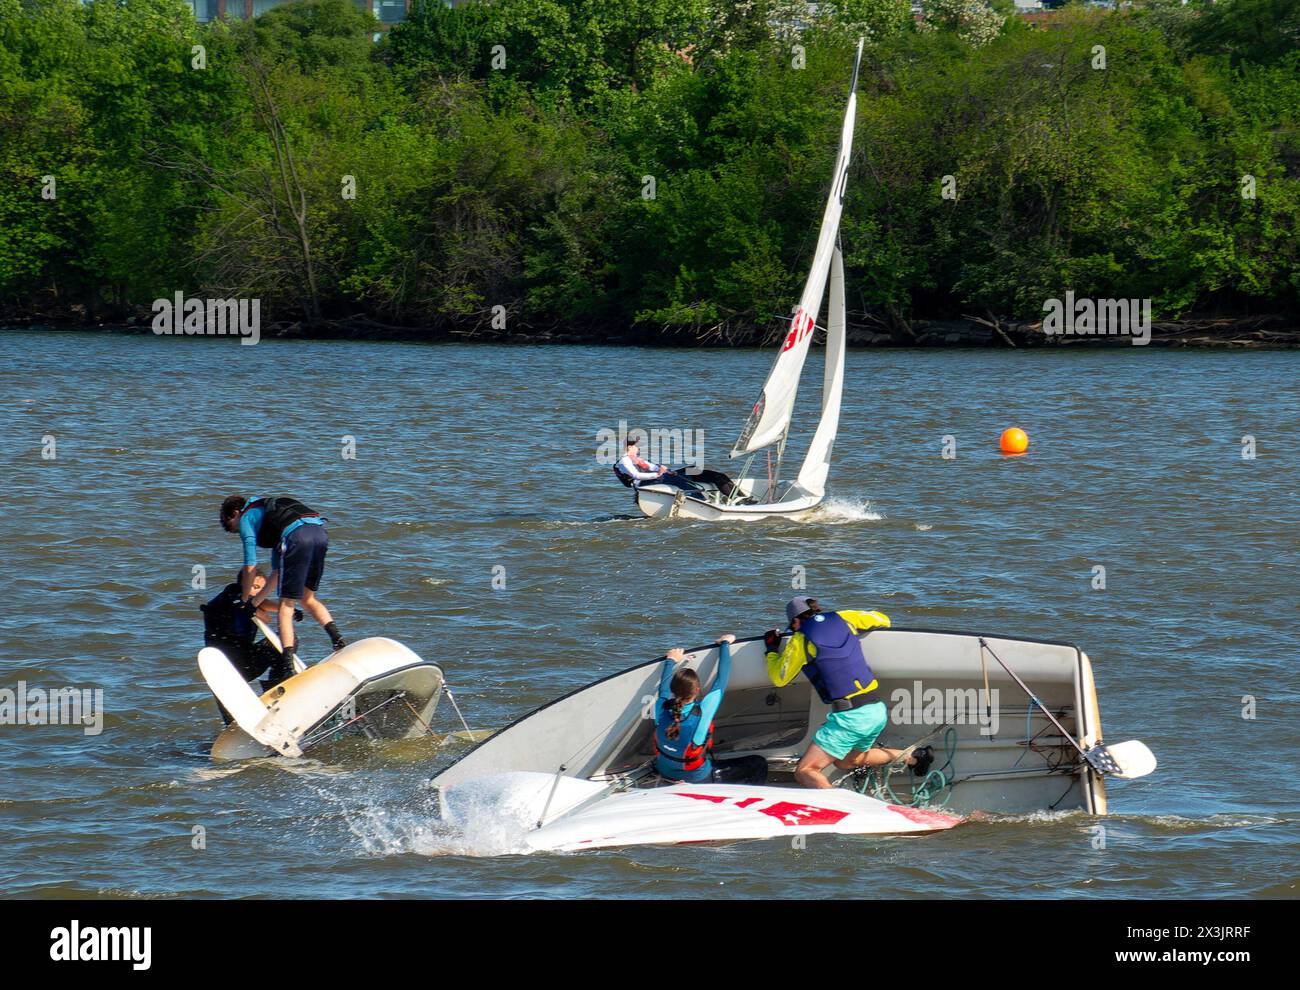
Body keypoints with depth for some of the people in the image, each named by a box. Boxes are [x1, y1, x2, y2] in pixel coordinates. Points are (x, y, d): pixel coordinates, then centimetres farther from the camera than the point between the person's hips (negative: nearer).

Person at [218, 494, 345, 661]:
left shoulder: (246, 517, 19)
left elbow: (250, 567, 14)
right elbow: (278, 572, 38)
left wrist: (245, 599, 29)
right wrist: (256, 600, 44)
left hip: (296, 535, -7)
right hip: (321, 533, 7)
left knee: (286, 603, 1)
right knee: (308, 599, 22)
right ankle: (338, 640, 4)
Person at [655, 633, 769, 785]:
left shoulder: (662, 708, -20)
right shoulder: (702, 713, -30)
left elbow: (664, 686, 4)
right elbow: (721, 680, -18)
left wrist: (671, 661, 22)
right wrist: (725, 644, -5)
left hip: (664, 773, 5)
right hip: (697, 779, -5)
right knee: (759, 765, 3)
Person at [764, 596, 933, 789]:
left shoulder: (801, 639, -1)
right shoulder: (842, 618, 12)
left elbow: (779, 679, 9)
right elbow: (883, 620, 26)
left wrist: (772, 650, 26)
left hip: (850, 717, -7)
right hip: (878, 711, 7)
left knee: (805, 772, -7)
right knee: (845, 762, 32)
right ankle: (913, 756, 29)